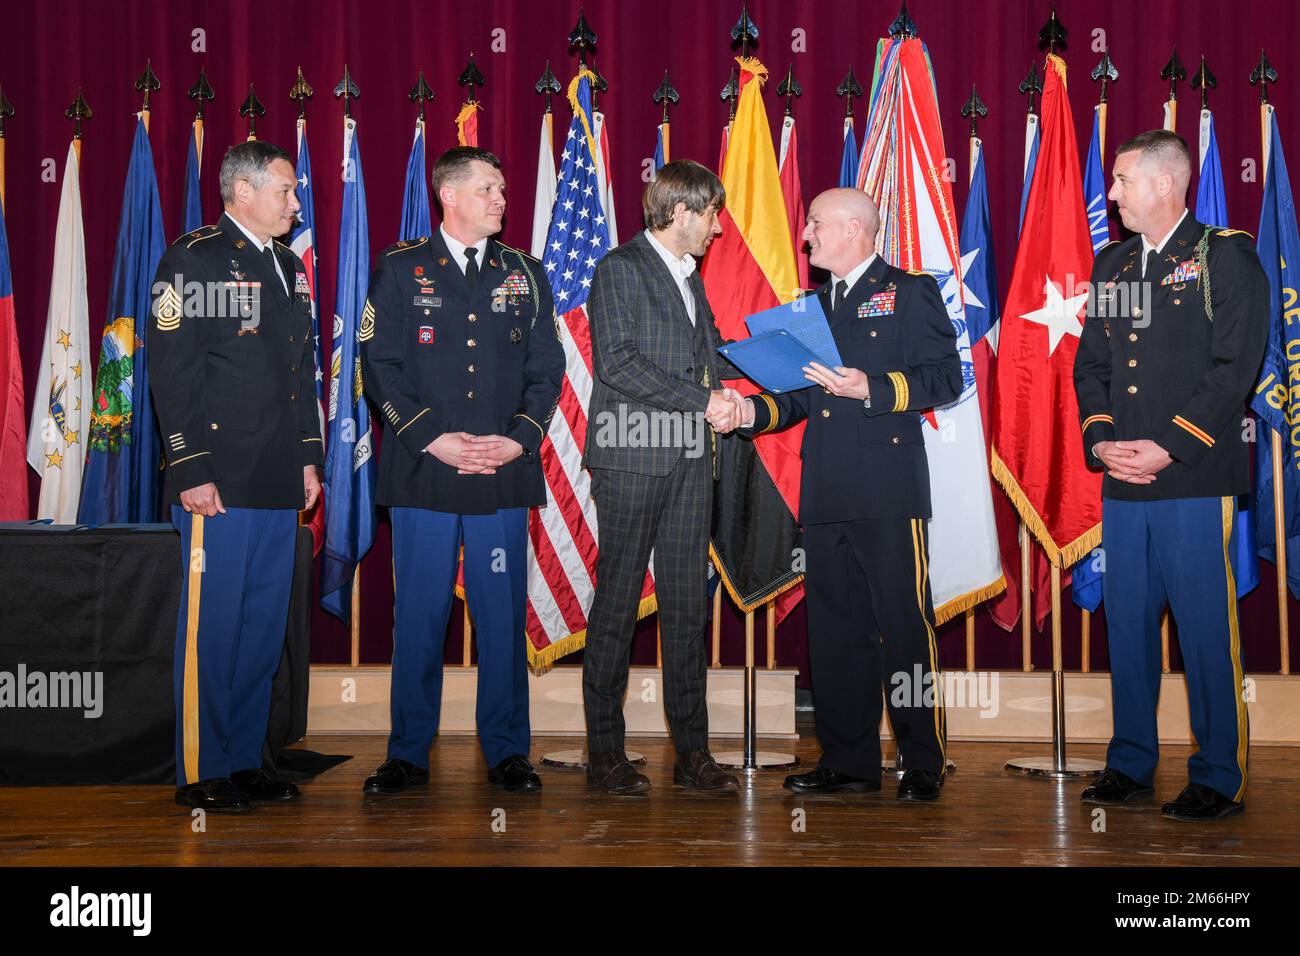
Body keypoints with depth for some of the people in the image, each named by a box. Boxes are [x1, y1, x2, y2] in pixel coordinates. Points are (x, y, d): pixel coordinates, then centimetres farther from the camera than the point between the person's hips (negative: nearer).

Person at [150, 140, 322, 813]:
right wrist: (191, 470, -16)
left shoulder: (289, 267, 18)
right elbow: (171, 373, -11)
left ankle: (246, 763, 21)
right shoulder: (193, 260, -6)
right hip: (219, 480, -8)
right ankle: (200, 774, 9)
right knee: (211, 626, -1)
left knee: (264, 627, 11)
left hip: (279, 482, 8)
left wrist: (308, 456, 16)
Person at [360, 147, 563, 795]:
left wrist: (519, 438, -5)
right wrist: (432, 438, -10)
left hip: (505, 473, 2)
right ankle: (408, 754, 14)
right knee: (419, 614, 3)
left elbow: (547, 369, 10)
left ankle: (506, 751, 15)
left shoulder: (525, 274, 12)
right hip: (423, 472, -1)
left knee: (503, 613, 4)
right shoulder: (400, 270, 5)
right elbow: (379, 368, 0)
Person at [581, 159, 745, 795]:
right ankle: (604, 752, 6)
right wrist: (703, 401, -14)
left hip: (690, 462, 7)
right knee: (617, 604, -1)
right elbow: (616, 363, -13)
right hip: (632, 459, -7)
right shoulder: (620, 269, -3)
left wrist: (721, 399, 4)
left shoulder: (690, 279, 21)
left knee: (687, 606, 6)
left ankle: (692, 751, 10)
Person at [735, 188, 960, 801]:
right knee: (833, 628, 8)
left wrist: (871, 388, -16)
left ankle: (923, 763, 5)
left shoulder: (909, 292, 3)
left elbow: (946, 376, -6)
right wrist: (755, 411, 5)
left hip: (888, 490, -7)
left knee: (904, 623, -5)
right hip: (826, 493, 7)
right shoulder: (815, 305, 23)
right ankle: (849, 762, 16)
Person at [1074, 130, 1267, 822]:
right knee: (1127, 623, 10)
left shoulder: (1226, 257, -2)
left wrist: (1168, 446, -15)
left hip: (1194, 480, -6)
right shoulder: (1111, 264, 16)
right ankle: (1131, 766, 22)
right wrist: (1100, 439, -1)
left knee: (1205, 628, -2)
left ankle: (1219, 779, 9)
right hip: (1122, 481, 6)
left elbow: (1234, 368, -9)